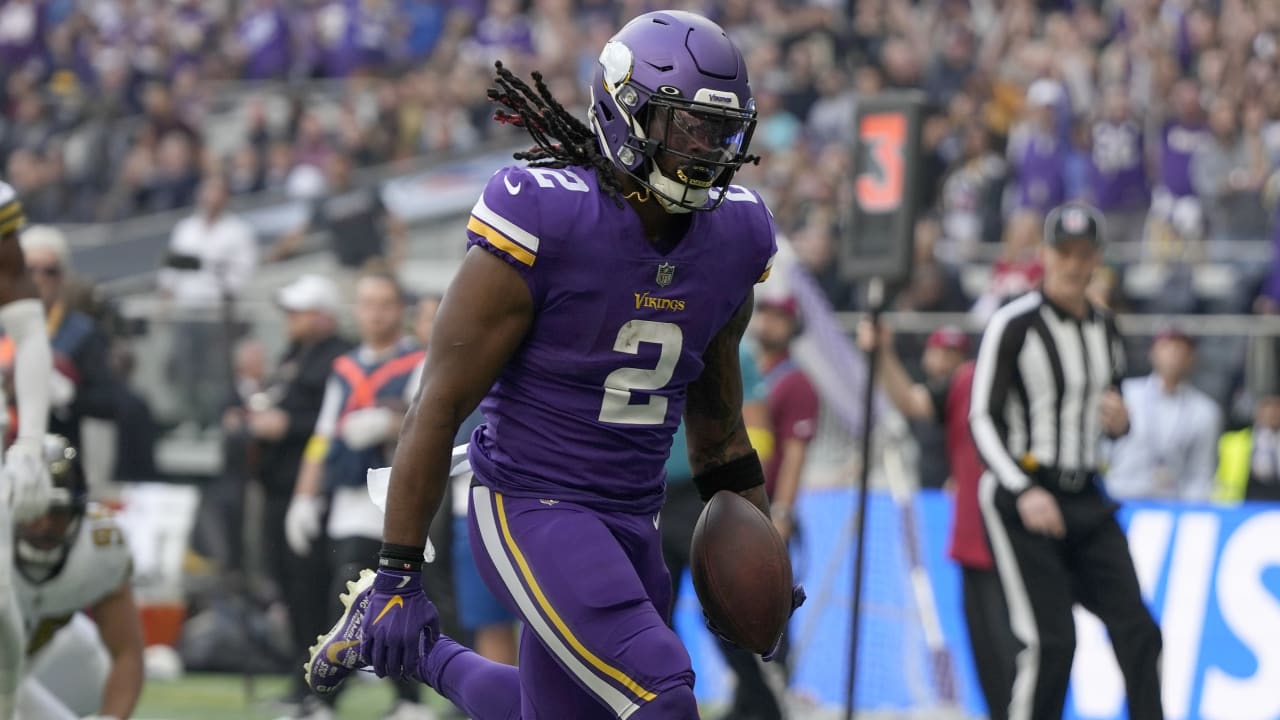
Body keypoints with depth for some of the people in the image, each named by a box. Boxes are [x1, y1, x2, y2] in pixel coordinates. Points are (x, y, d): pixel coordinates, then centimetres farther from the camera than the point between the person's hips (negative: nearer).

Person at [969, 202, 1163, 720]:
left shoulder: (1105, 329, 13)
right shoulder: (1015, 324, -8)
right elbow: (982, 419, -10)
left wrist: (1120, 421, -1)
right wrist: (1023, 492, -20)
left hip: (1085, 500, 6)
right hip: (1018, 497, -6)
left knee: (1137, 631, -4)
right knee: (1049, 642, -13)